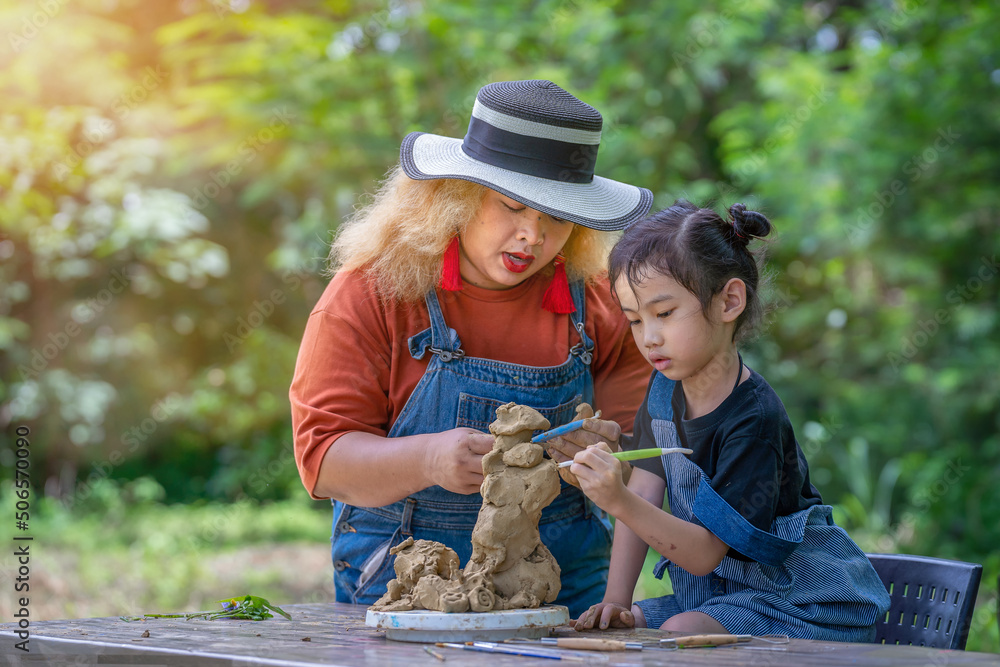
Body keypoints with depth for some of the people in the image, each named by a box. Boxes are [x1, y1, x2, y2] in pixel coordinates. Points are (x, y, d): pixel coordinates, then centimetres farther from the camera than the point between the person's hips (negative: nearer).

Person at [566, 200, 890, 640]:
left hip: (800, 604, -8)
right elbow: (643, 492, 0)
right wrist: (616, 600, -9)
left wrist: (620, 502, -39)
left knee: (678, 633, -32)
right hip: (711, 593, 8)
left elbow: (706, 553, -26)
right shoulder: (665, 388, 1)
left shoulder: (754, 419, -25)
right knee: (587, 632, -6)